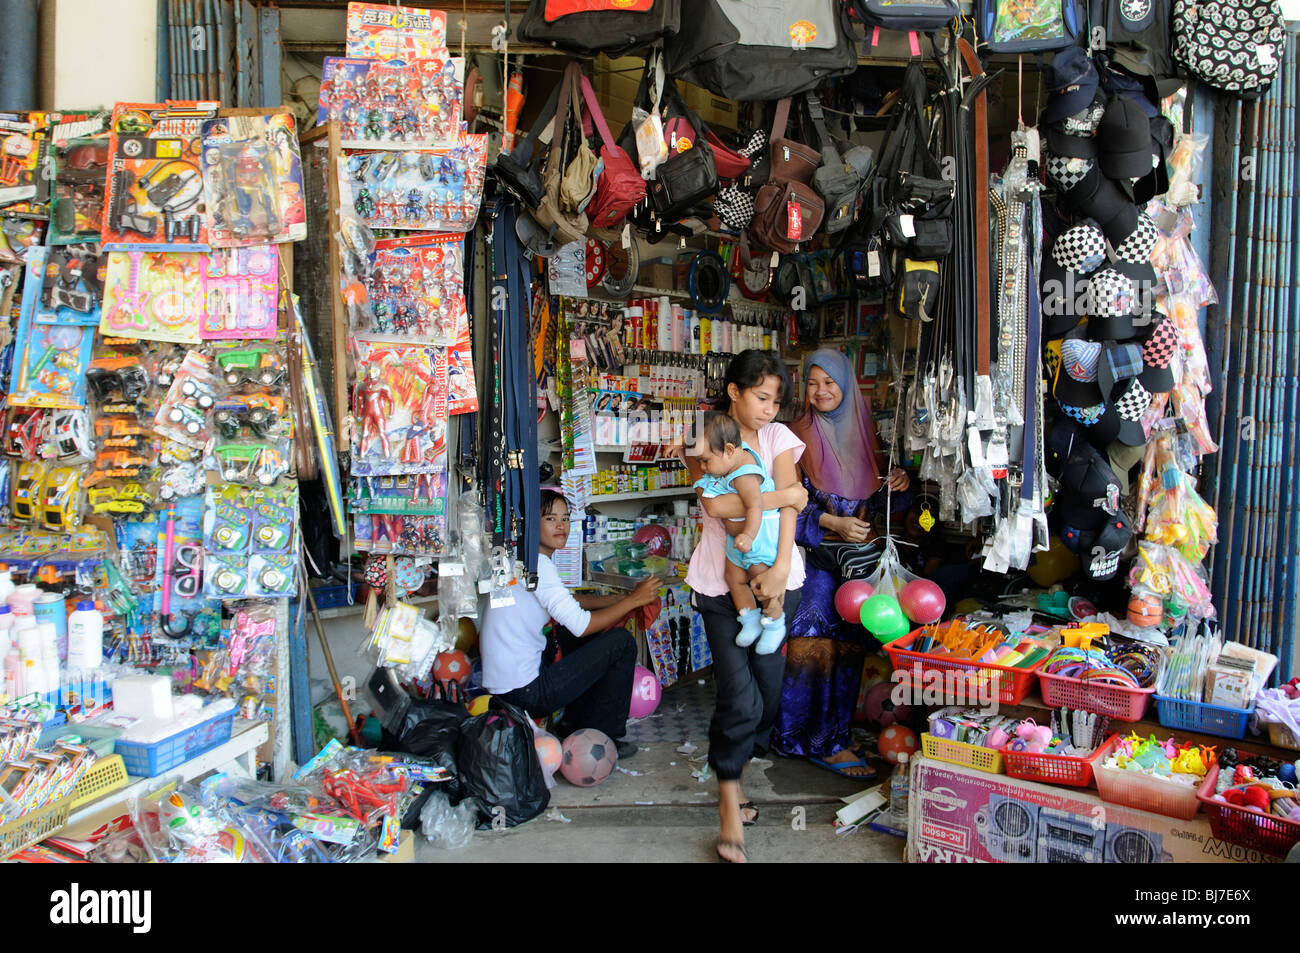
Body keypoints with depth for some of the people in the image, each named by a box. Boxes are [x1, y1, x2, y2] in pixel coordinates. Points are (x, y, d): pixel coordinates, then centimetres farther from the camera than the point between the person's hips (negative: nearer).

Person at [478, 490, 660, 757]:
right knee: (621, 641, -5)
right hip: (526, 692, -10)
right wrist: (633, 600, -9)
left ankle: (574, 727, 28)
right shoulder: (537, 563, -17)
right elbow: (581, 625, -19)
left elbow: (569, 601, 25)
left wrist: (620, 599, 14)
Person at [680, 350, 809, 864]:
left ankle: (732, 772, 31)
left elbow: (789, 504, -6)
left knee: (767, 683, 7)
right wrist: (781, 496, -14)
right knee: (739, 692, -8)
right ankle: (729, 802, 9)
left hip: (774, 576, 3)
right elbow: (715, 504, -17)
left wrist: (782, 566, -18)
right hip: (721, 581, -3)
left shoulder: (779, 437, 6)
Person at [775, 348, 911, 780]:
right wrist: (832, 523, -18)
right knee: (818, 641, -7)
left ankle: (830, 733, 17)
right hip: (816, 555, -5)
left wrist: (895, 485, -4)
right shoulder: (798, 435, -5)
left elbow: (873, 497, 17)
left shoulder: (862, 431, 10)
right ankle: (824, 740, 3)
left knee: (849, 642, 6)